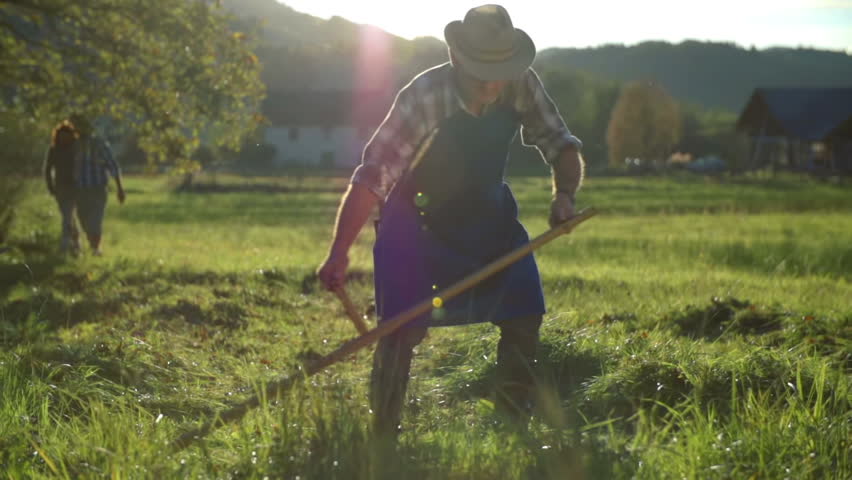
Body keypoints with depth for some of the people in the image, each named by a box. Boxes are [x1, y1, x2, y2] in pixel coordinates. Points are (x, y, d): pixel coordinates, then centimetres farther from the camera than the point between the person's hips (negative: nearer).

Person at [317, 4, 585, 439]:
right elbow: (371, 178, -34)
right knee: (403, 329, -15)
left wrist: (564, 193, -27)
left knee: (525, 318, -3)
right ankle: (382, 437, -1)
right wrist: (338, 254, -41)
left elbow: (561, 145, -6)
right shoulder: (424, 97, -32)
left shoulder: (522, 86, -19)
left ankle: (514, 429, 12)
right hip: (416, 219, -4)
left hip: (488, 214, 4)